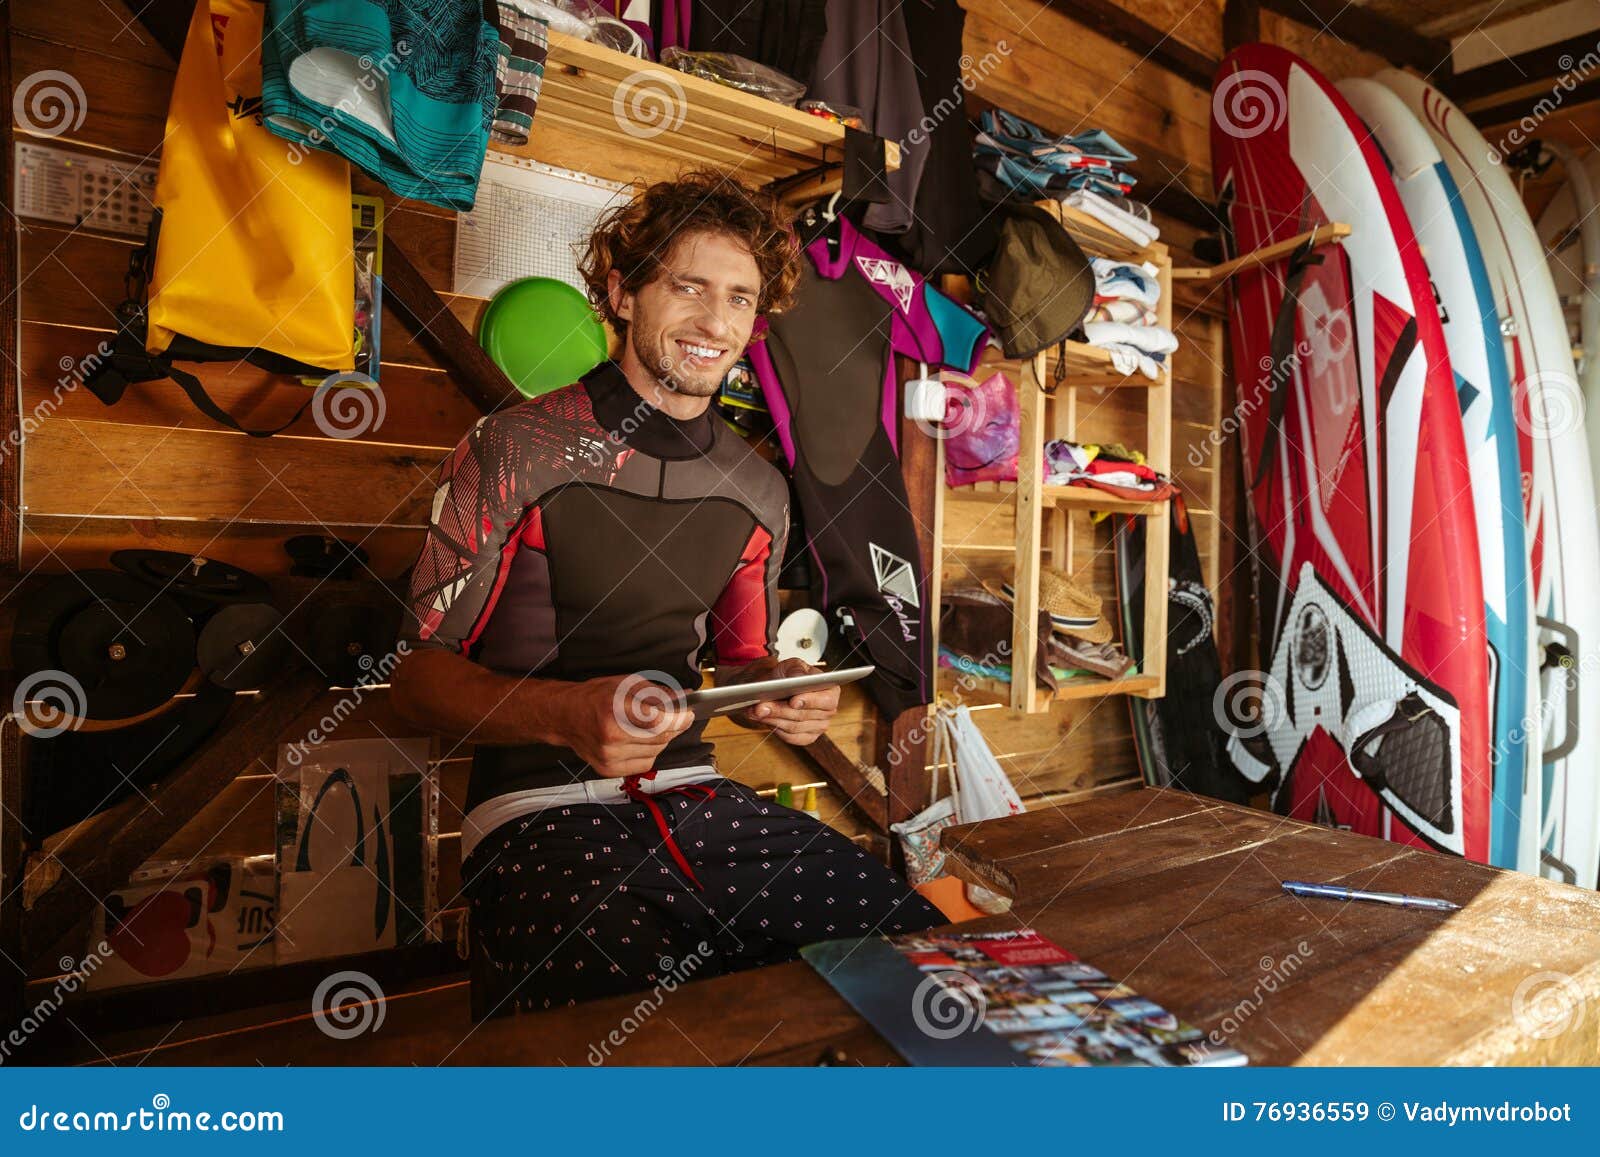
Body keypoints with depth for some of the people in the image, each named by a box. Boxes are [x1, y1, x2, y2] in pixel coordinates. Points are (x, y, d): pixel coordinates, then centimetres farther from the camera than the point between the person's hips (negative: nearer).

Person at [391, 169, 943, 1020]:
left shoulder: (758, 489, 12)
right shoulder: (514, 451, -4)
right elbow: (421, 674, -3)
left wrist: (782, 691, -2)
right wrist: (567, 714, -22)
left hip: (697, 797, 5)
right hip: (539, 810, -4)